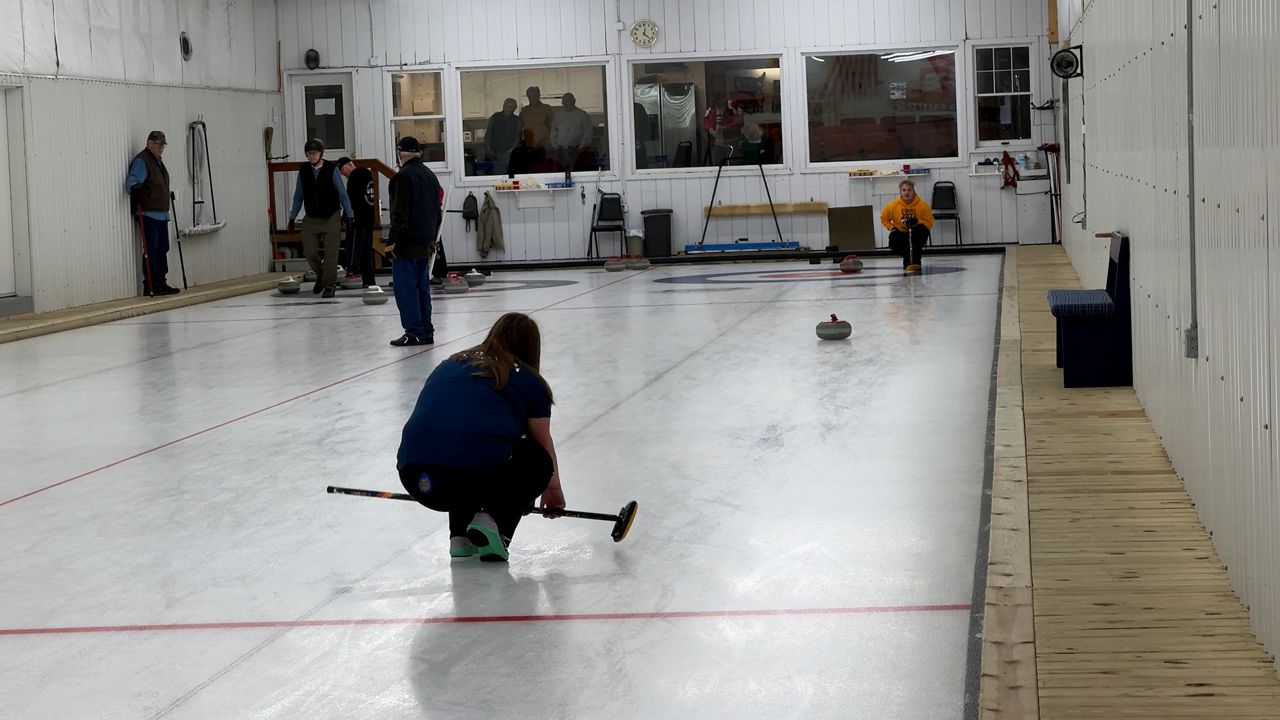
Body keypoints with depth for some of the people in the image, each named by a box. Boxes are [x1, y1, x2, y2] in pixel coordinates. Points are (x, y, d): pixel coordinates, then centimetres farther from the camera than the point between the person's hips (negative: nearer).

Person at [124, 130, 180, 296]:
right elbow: (132, 182, -21)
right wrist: (135, 188, -40)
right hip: (148, 214, -10)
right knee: (151, 251, -9)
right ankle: (150, 287, -7)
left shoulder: (158, 161, 19)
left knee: (162, 250, 12)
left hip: (161, 214, 10)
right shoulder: (141, 161, -10)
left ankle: (161, 284, 18)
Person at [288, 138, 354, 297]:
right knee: (309, 252, -1)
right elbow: (298, 196, 10)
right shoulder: (303, 170, 1)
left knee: (331, 253, -3)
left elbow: (342, 193, -3)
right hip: (311, 219, 3)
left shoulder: (332, 169, -8)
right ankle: (320, 275, 25)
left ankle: (329, 284, 7)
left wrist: (348, 215, -4)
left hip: (331, 218, -3)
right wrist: (292, 217, 10)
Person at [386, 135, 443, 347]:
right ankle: (427, 333, 14)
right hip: (425, 243, 9)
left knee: (406, 289, -5)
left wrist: (392, 240, -14)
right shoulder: (430, 176, 15)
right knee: (422, 287, 13)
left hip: (407, 243, -9)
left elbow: (400, 213, -18)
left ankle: (414, 333, -6)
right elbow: (437, 211, 20)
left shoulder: (404, 176, -13)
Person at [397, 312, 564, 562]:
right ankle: (495, 520, 0)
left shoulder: (449, 365, 29)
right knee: (537, 460, 24)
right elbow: (543, 442, 25)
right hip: (480, 475, -5)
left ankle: (460, 536, 21)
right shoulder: (528, 379, 16)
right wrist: (554, 489, 45)